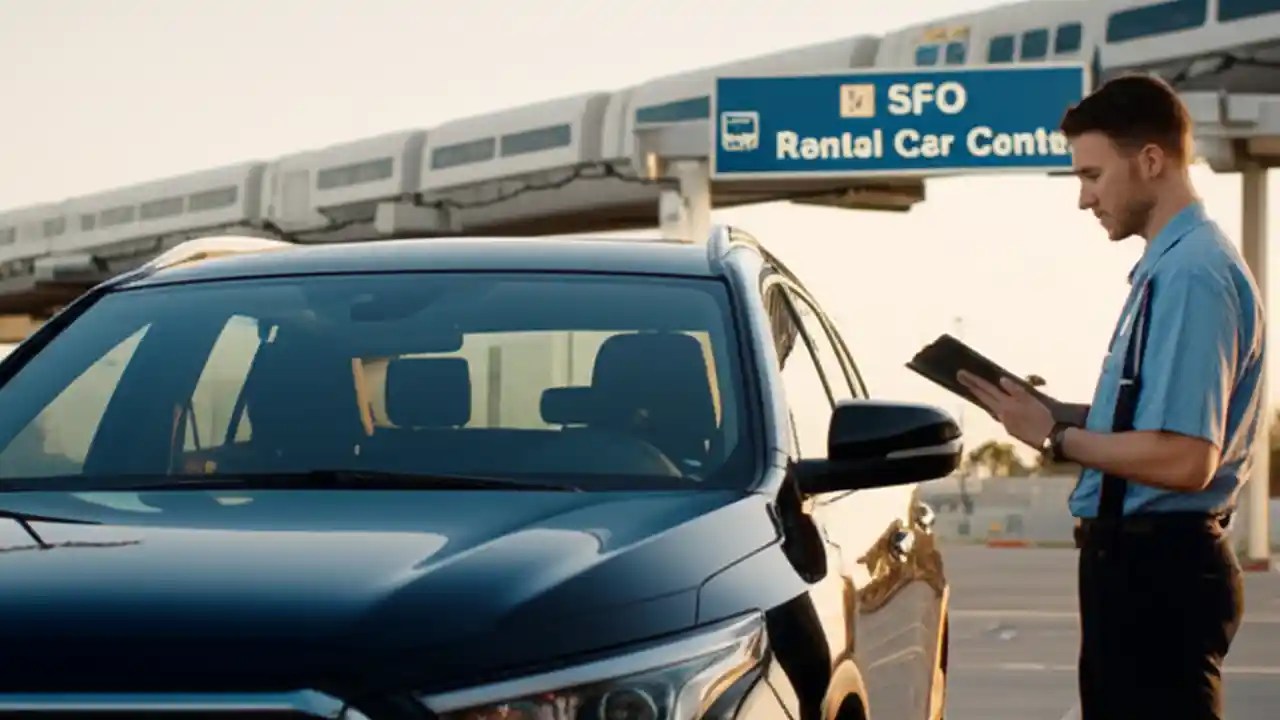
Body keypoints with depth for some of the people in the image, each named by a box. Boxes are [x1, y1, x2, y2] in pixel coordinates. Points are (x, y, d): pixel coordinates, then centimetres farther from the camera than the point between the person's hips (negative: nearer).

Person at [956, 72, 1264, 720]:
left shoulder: (1192, 274, -20)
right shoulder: (1167, 265, 11)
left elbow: (1185, 460, -25)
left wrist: (1057, 438, -13)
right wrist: (1058, 420, 7)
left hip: (1157, 569, -10)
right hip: (1136, 561, 10)